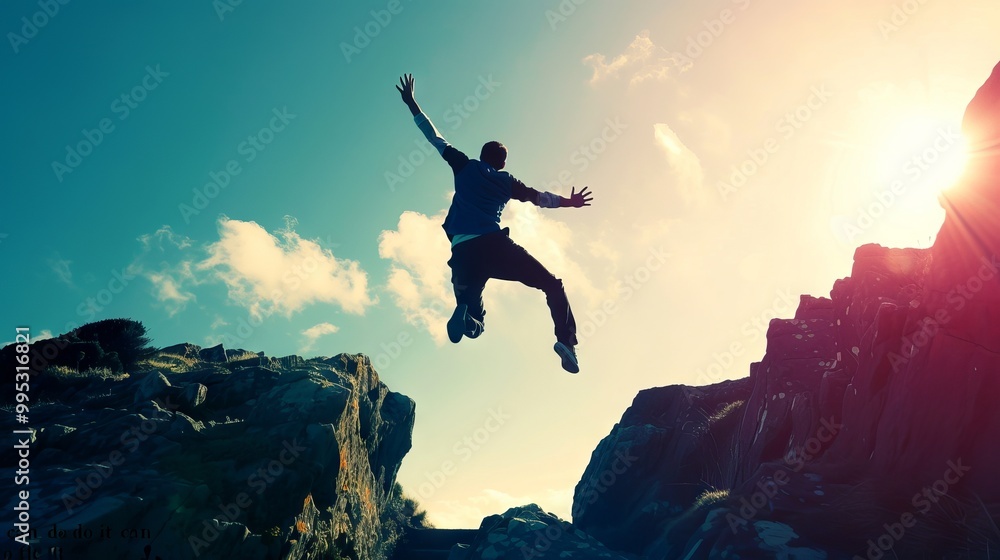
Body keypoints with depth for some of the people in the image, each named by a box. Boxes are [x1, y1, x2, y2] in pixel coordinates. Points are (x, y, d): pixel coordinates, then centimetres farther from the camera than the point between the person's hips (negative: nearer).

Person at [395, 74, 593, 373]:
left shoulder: (465, 167, 21)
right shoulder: (507, 181, 20)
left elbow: (436, 138, 26)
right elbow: (539, 197, 28)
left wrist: (411, 103, 34)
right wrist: (569, 202, 44)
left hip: (463, 253, 2)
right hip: (494, 245, -1)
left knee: (469, 299, 18)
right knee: (552, 284, 7)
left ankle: (466, 312, -22)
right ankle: (566, 340, -15)